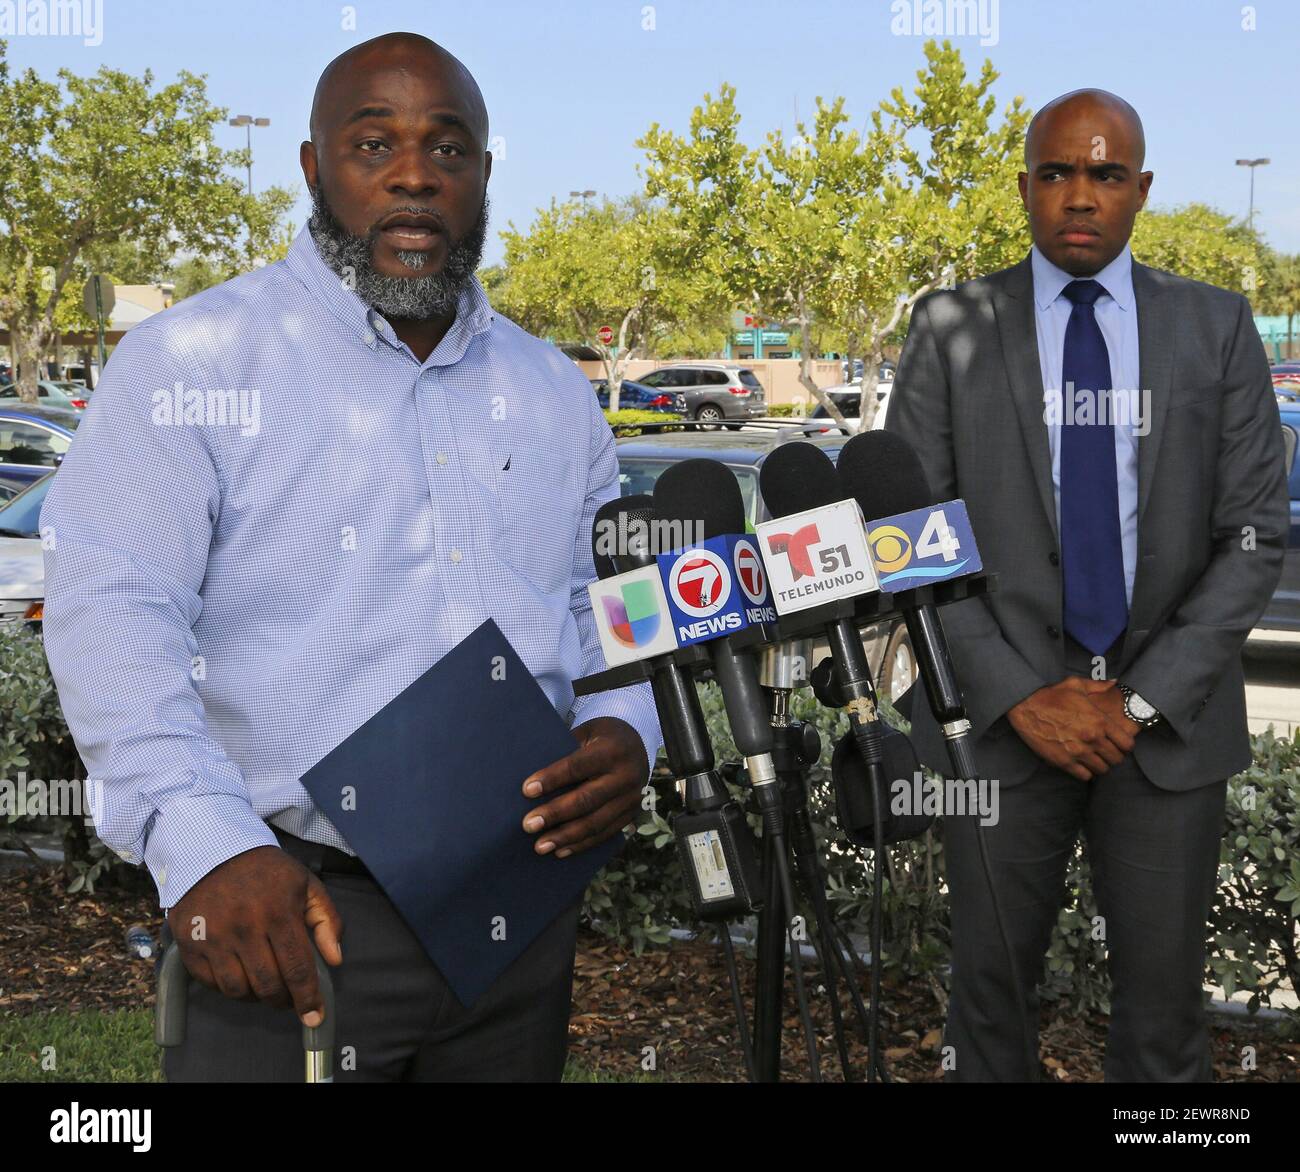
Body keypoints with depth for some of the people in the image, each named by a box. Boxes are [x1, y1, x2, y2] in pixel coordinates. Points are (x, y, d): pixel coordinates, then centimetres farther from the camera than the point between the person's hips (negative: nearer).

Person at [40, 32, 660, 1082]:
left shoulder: (552, 391, 12)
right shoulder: (194, 359, -5)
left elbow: (608, 599, 18)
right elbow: (114, 612, -13)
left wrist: (625, 731, -3)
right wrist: (205, 844, -26)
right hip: (288, 920, -4)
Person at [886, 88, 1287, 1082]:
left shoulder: (1218, 329, 3)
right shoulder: (952, 329, 0)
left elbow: (1255, 537, 0)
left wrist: (1146, 699, -9)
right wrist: (1020, 696, -10)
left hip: (1169, 720, 1)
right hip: (1002, 713, -1)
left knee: (1164, 1000, 8)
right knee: (992, 981, 10)